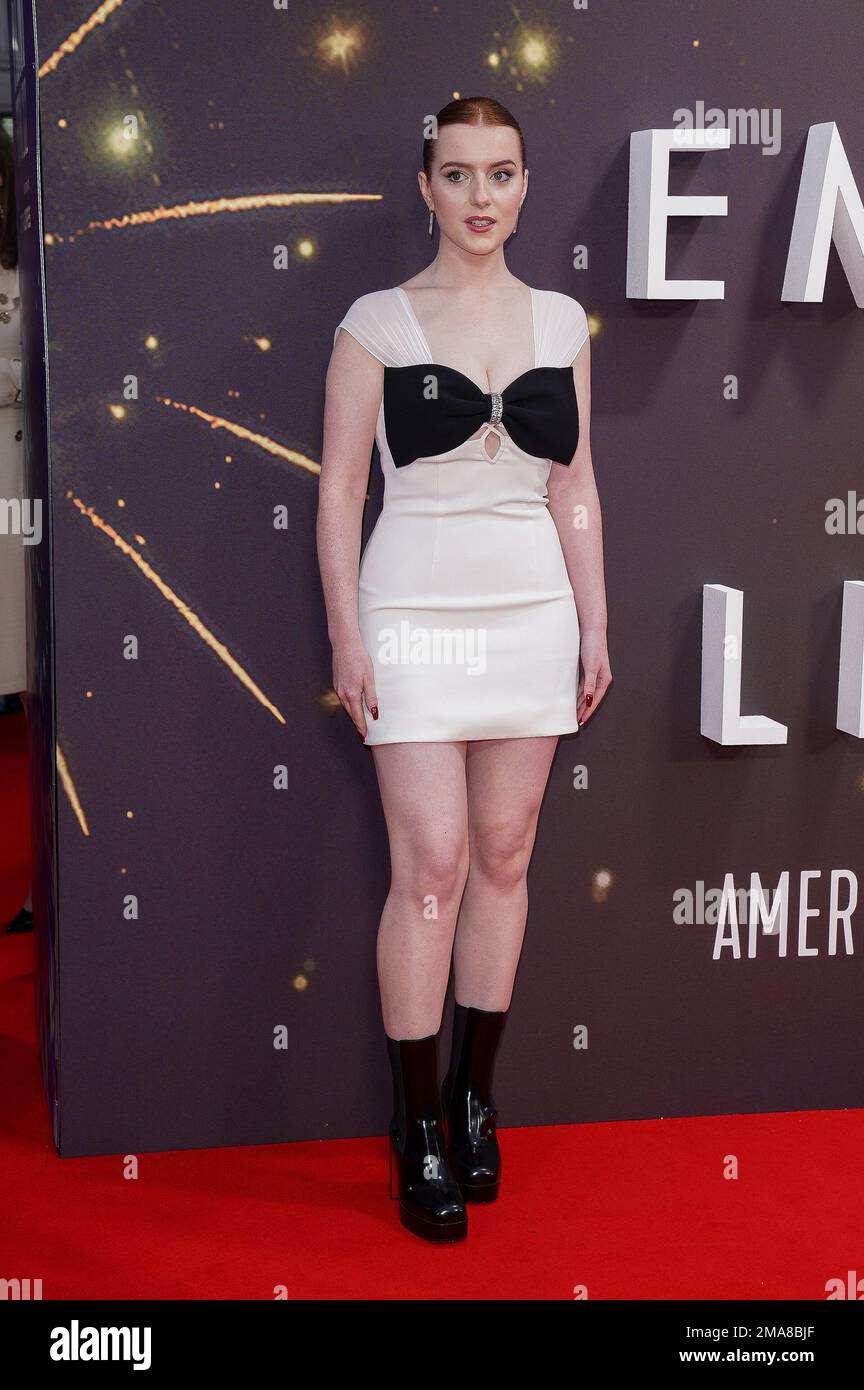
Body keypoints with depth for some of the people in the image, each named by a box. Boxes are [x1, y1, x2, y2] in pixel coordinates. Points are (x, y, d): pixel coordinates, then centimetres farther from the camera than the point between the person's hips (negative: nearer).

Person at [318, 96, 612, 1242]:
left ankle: (475, 1096, 23)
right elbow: (340, 488, -2)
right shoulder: (377, 323, -1)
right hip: (417, 609, -3)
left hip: (534, 608, 4)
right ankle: (420, 1129, 7)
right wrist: (346, 634, -7)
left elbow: (576, 485, 11)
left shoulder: (561, 321, 9)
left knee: (504, 855, 8)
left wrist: (594, 625, 8)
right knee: (431, 865, -5)